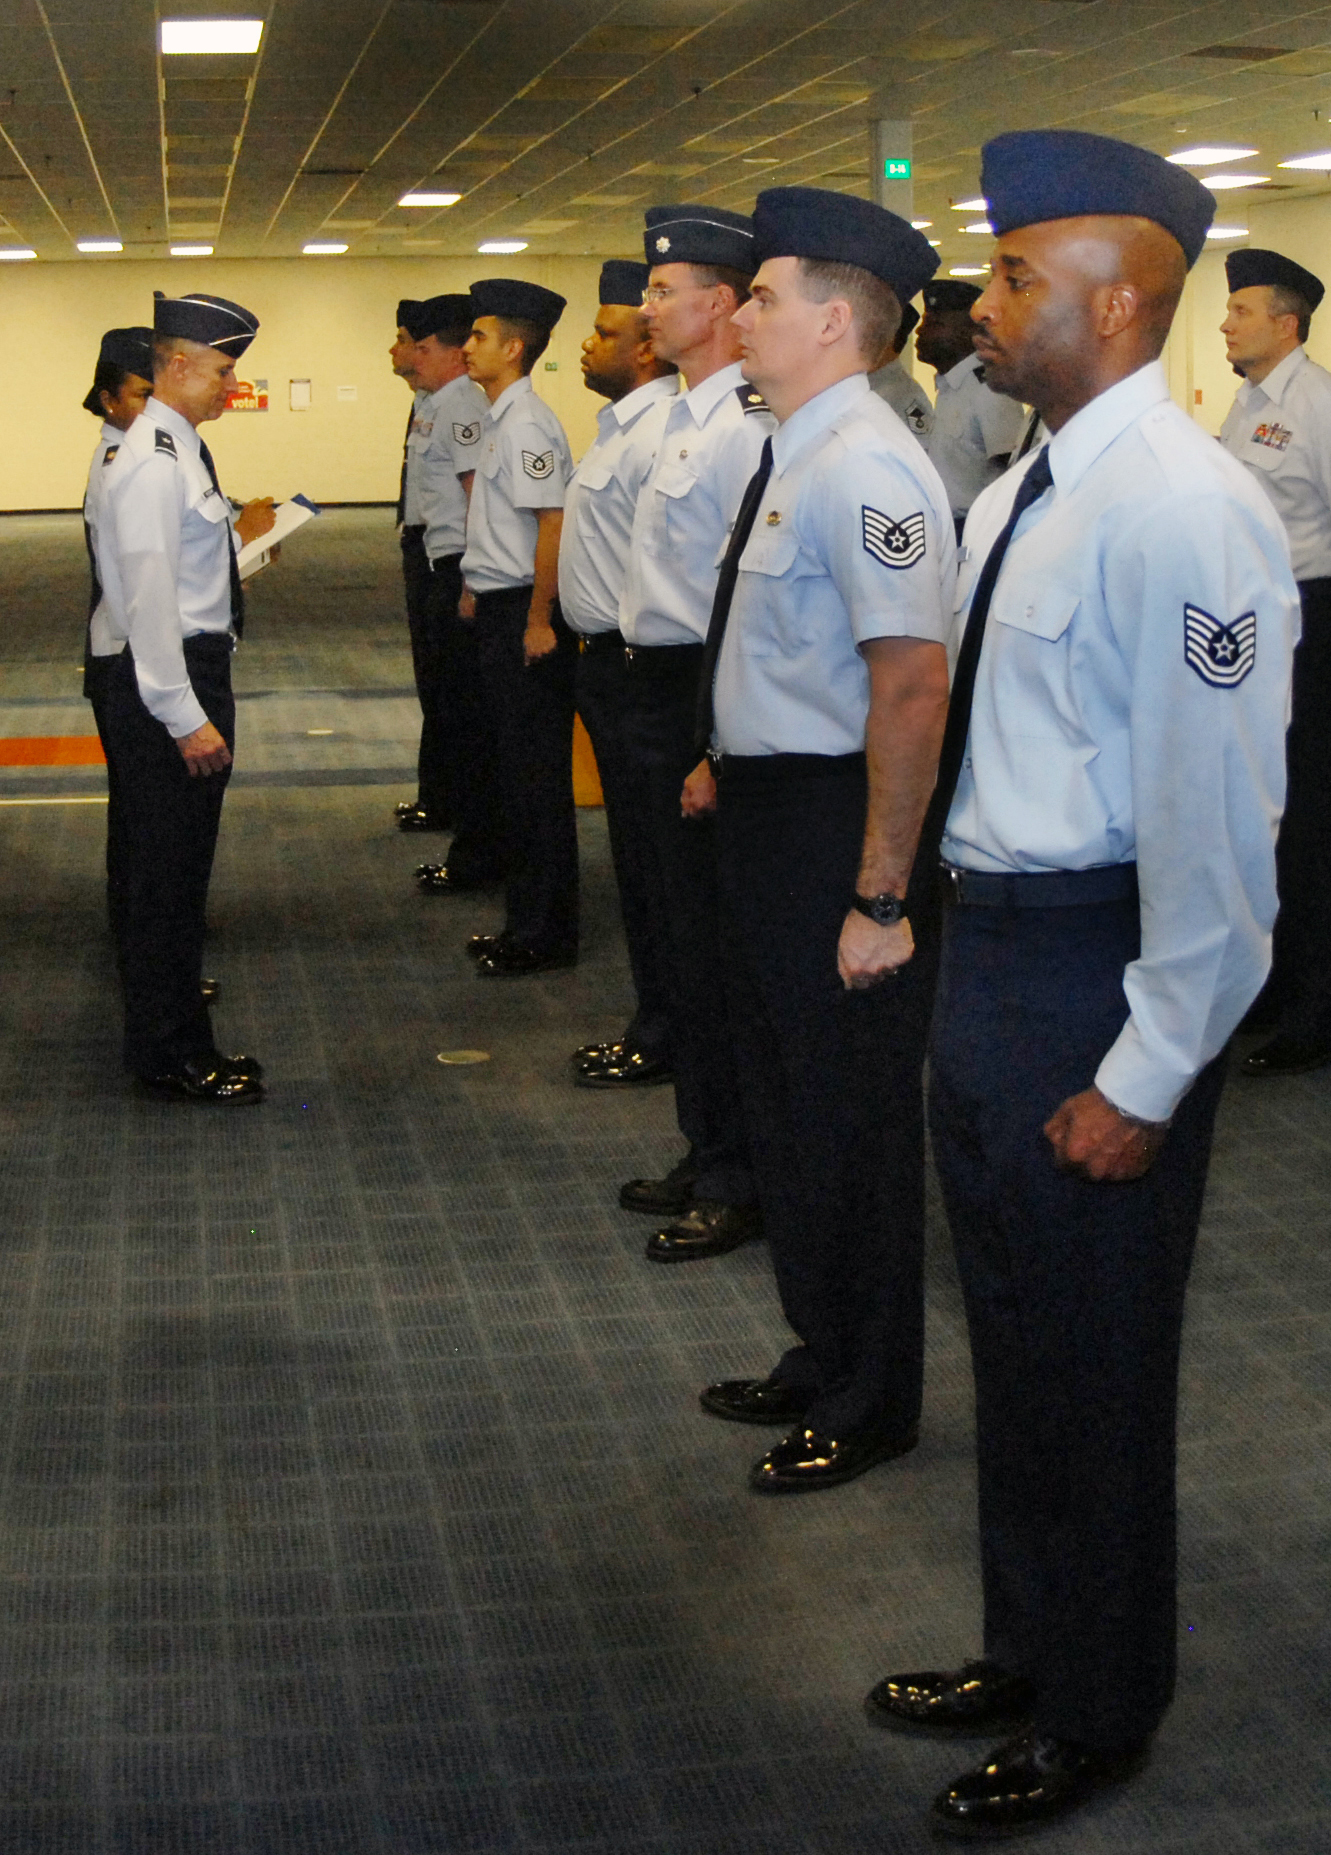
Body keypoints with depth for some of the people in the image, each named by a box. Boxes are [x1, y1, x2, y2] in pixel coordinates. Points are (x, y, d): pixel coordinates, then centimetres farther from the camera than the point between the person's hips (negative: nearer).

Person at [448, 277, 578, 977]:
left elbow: (552, 525, -23)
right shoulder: (498, 420, 13)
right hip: (499, 610, 10)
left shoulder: (525, 424, -17)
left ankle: (544, 932, 5)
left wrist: (538, 622, -22)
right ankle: (524, 917, 25)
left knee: (537, 774, -3)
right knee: (516, 768, 16)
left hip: (525, 616, -10)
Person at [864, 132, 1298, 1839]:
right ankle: (1028, 1650, 43)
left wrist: (1148, 1073, -19)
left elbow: (1216, 815, -23)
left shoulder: (1180, 514, -22)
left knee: (1092, 1366, 7)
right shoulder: (1023, 497, 8)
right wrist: (962, 956, 18)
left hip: (1095, 972, -9)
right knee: (1012, 1330, 22)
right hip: (993, 939, 9)